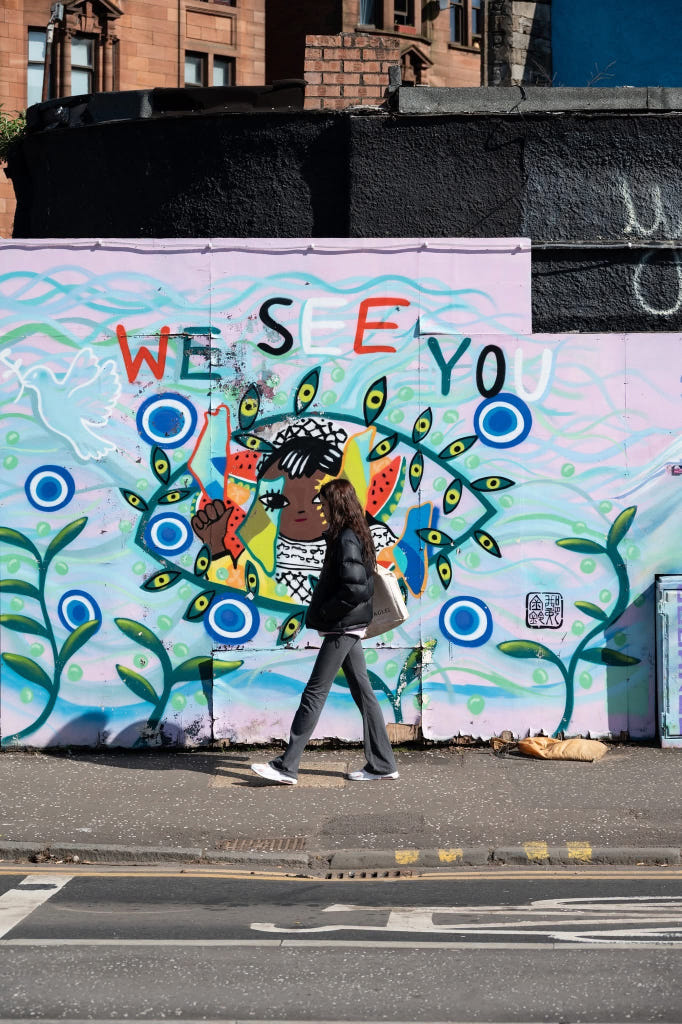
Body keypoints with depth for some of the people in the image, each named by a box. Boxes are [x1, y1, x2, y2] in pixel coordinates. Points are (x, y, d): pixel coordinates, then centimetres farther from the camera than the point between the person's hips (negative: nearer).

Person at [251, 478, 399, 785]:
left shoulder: (346, 539, -17)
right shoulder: (355, 535, 12)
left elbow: (354, 589, -25)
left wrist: (323, 612, -14)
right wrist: (320, 611, 9)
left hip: (342, 627, -10)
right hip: (350, 626, 10)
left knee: (315, 693, -7)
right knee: (362, 691, 11)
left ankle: (286, 766, -3)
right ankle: (381, 763, 16)